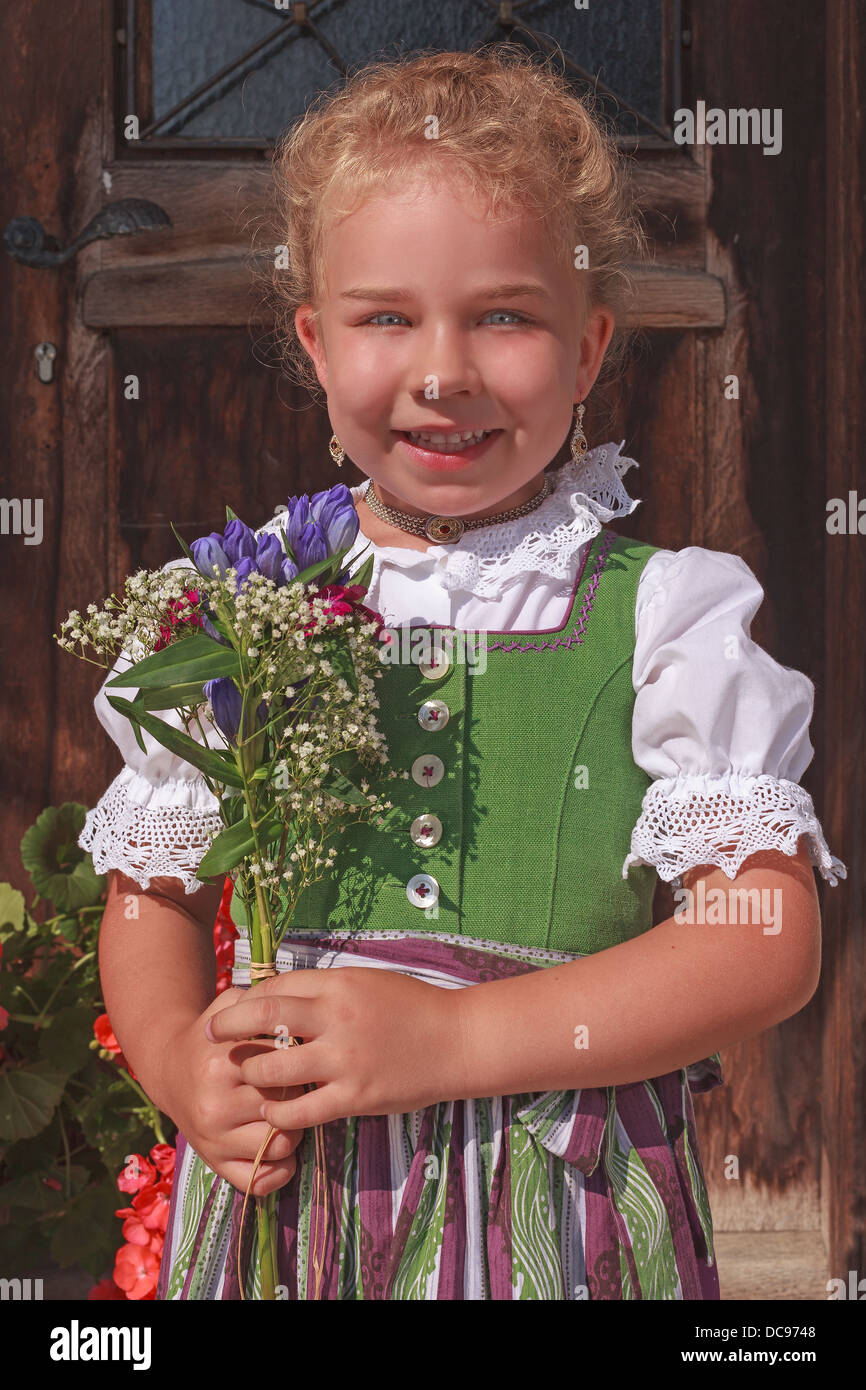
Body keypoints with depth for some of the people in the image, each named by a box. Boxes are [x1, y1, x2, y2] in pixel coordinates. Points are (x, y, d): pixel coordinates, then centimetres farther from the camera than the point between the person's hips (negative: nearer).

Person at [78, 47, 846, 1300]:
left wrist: (451, 1037, -19)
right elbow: (151, 894, 11)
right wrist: (177, 1061, -11)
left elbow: (767, 938, -10)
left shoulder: (664, 614, -4)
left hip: (562, 1216, -1)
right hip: (287, 1202, 2)